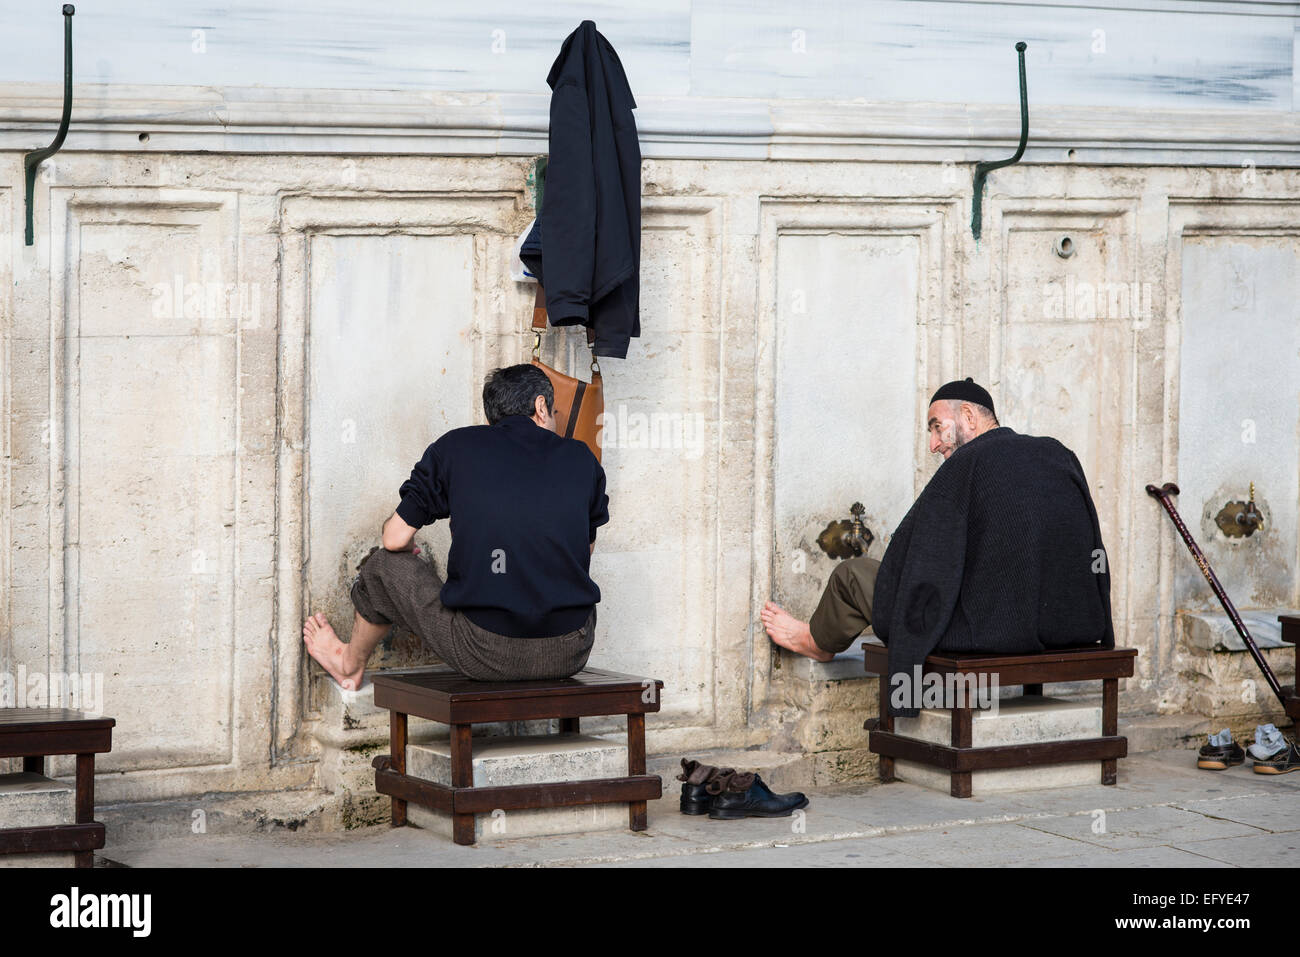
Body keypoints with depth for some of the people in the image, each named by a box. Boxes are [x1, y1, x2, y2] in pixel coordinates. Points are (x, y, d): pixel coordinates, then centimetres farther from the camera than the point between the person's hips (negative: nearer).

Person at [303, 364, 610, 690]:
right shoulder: (581, 457, 6)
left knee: (384, 565, 23)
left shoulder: (456, 447, 1)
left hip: (488, 655, -2)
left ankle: (350, 664, 50)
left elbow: (396, 539, 3)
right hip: (571, 656, 2)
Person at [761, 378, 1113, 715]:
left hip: (993, 624, -7)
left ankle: (818, 641, 46)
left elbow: (911, 549, -7)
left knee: (853, 574, 15)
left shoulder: (967, 464, -13)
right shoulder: (1061, 456, 5)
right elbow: (1093, 551, 13)